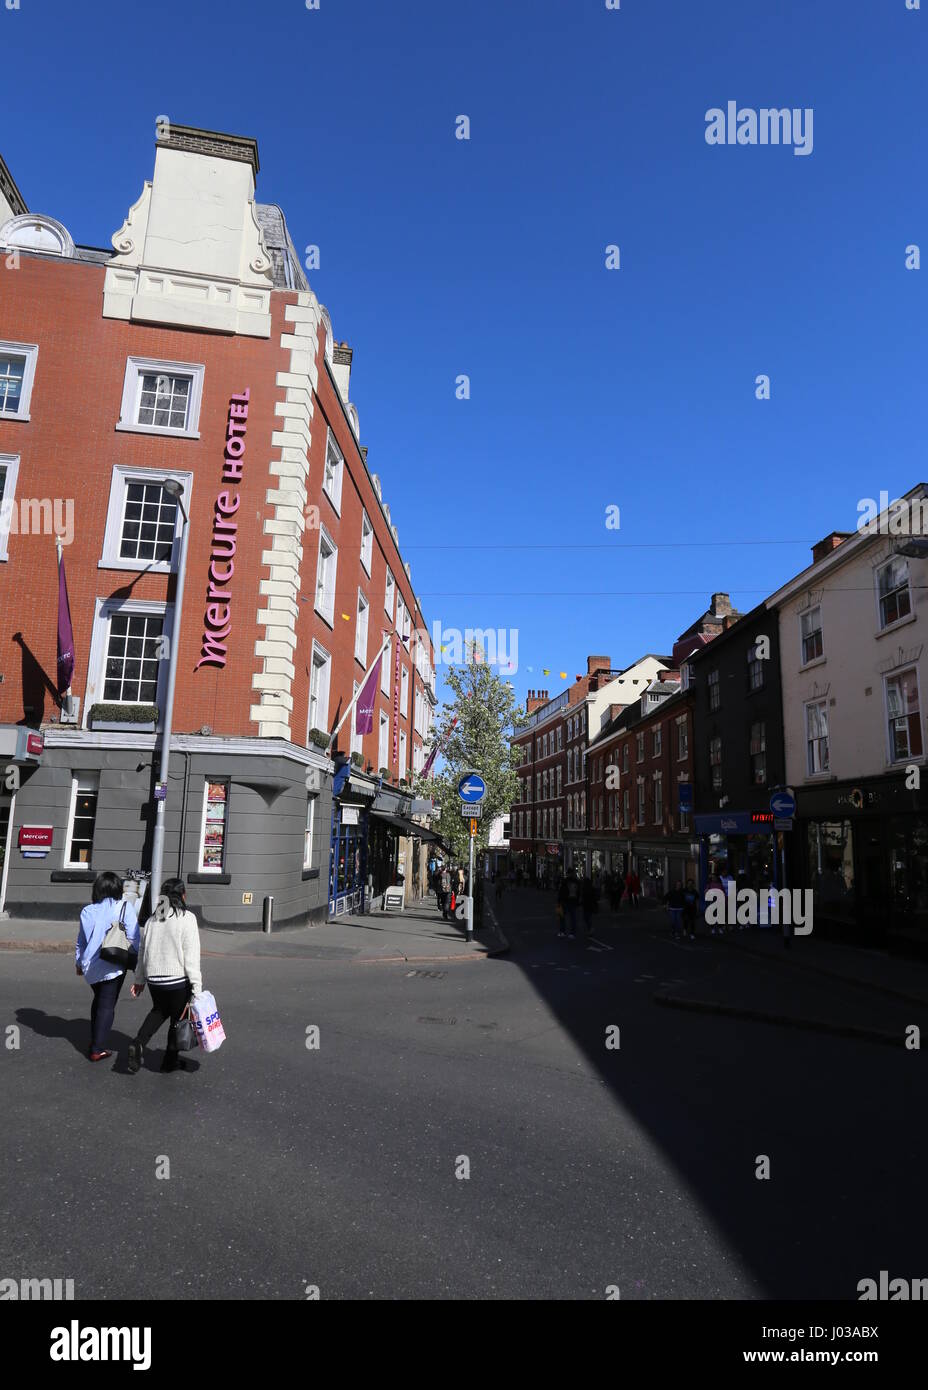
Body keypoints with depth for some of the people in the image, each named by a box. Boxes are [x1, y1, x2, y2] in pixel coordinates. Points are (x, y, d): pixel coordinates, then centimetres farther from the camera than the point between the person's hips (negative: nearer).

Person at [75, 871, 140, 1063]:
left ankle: (95, 1043, 29)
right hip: (113, 966, -5)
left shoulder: (88, 911, 5)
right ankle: (98, 1049, 5)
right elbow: (133, 939, -10)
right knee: (107, 1006, 5)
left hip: (91, 965, 5)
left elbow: (80, 941, 13)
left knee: (98, 1001, 23)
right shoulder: (124, 907, -9)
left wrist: (78, 963, 27)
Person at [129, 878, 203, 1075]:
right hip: (178, 979, -6)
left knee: (159, 1010, 29)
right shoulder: (187, 918, -14)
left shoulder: (152, 919, 5)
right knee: (178, 1019, 13)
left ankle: (138, 1043, 11)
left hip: (154, 979, 6)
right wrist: (197, 987, -13)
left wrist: (139, 980, 25)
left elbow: (142, 952, 13)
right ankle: (170, 1060, 24)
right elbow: (191, 957, -16)